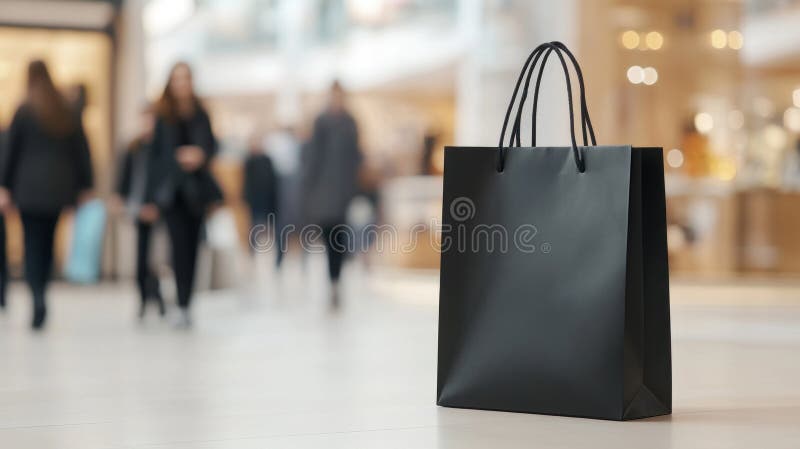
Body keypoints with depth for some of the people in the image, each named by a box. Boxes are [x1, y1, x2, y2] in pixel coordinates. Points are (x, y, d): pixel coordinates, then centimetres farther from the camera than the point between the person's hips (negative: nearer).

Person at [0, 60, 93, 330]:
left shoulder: (24, 111, -5)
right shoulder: (68, 113, 5)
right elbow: (82, 152, 5)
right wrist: (85, 188, 10)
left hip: (29, 188, -3)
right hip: (59, 187, 3)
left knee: (32, 245, -2)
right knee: (47, 244, 14)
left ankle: (37, 298, -21)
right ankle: (40, 298, 16)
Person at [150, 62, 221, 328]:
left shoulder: (200, 114, 10)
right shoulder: (162, 115, 1)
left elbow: (211, 145, 9)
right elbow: (155, 151, 0)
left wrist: (200, 154, -13)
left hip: (196, 189, 3)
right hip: (172, 189, -3)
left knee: (192, 245, 6)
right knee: (180, 244, -11)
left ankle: (185, 302, 16)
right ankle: (183, 306, -11)